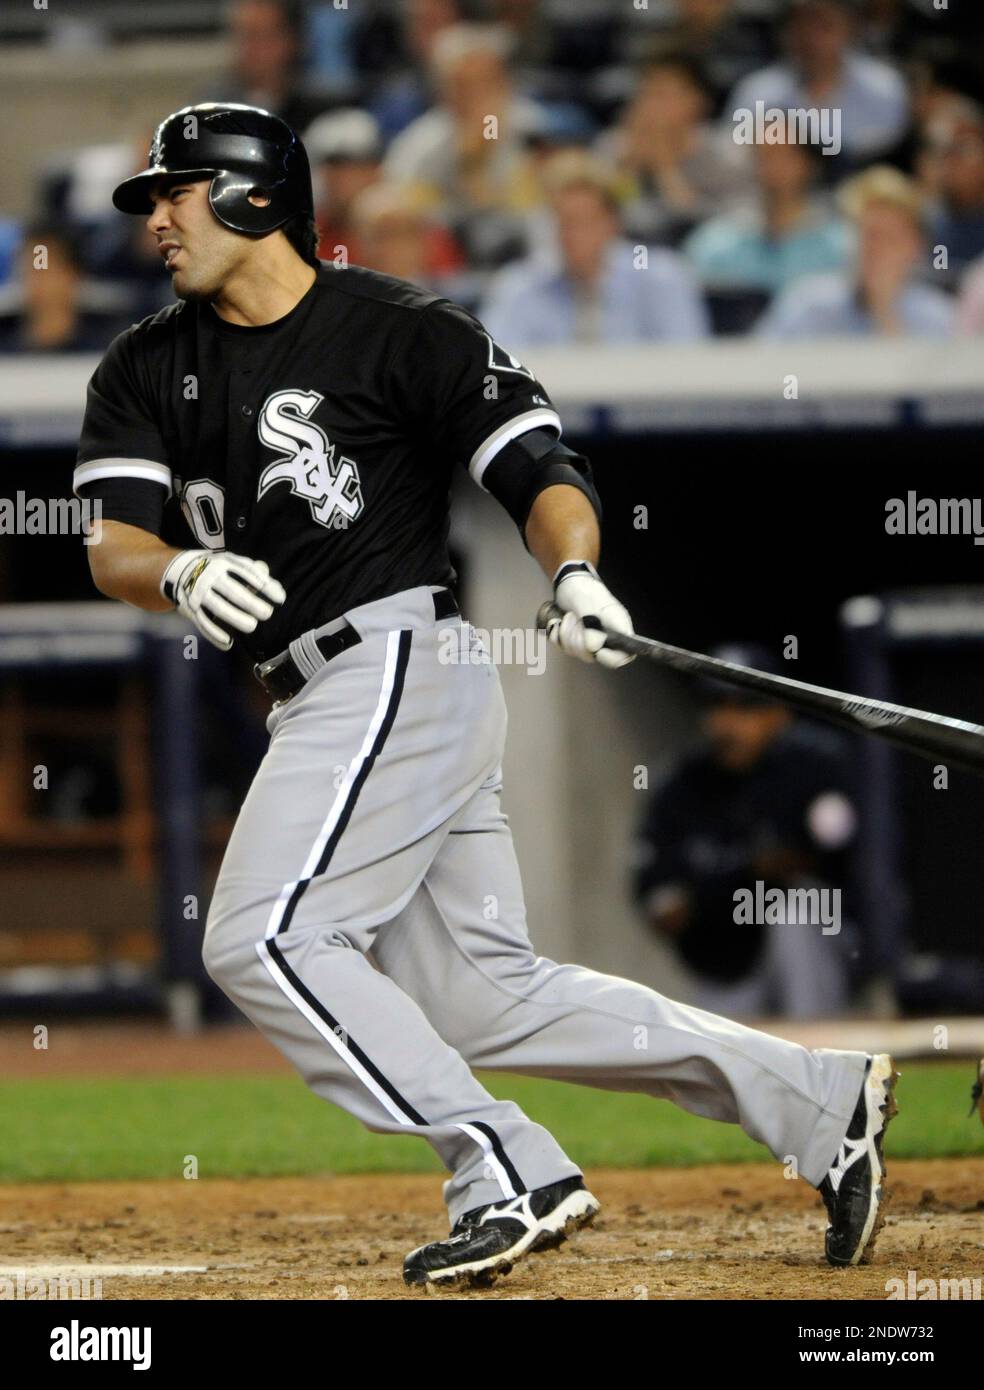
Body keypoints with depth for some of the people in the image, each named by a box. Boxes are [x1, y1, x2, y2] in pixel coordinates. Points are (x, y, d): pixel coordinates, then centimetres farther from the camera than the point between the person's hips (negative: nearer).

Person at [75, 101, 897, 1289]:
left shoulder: (402, 333, -5)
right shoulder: (147, 372, 12)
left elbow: (543, 473, -9)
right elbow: (113, 545, -1)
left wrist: (574, 575, -30)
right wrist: (176, 575, -25)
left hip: (401, 665, -8)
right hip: (324, 702, 8)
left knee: (261, 942, -18)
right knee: (484, 999, 8)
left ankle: (508, 1177, -16)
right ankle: (818, 1103, 11)